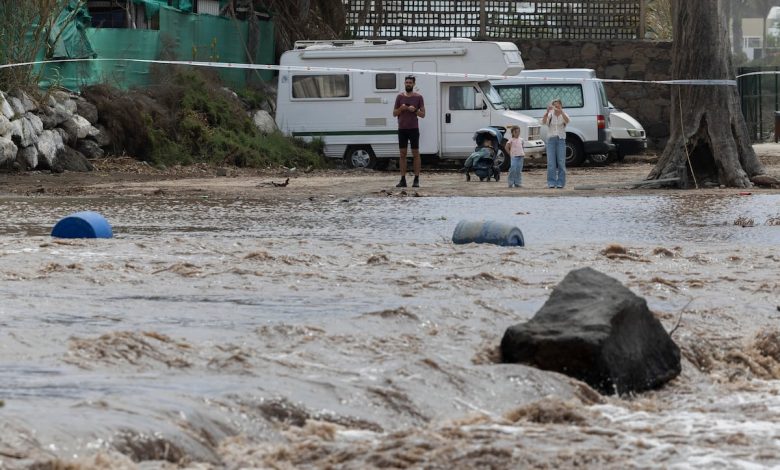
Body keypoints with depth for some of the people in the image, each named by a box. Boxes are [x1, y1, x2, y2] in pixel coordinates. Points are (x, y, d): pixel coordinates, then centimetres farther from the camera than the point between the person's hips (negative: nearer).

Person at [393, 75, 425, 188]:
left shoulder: (418, 97, 2)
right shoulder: (400, 96, 7)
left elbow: (423, 114, 2)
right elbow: (394, 113, 9)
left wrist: (415, 110, -16)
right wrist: (401, 109, -11)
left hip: (413, 129, -2)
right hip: (402, 129, 2)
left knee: (415, 154, -2)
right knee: (403, 154, 1)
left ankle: (416, 180, -1)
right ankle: (403, 179, 2)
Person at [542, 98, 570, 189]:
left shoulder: (563, 115, 2)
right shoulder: (550, 115, 3)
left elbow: (567, 121, -21)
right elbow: (544, 122, -17)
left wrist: (561, 111, -38)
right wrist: (547, 112, -34)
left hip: (561, 140, 0)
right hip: (551, 140, 0)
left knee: (561, 162, -3)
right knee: (551, 163, -5)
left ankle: (560, 182, 2)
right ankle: (551, 183, -2)